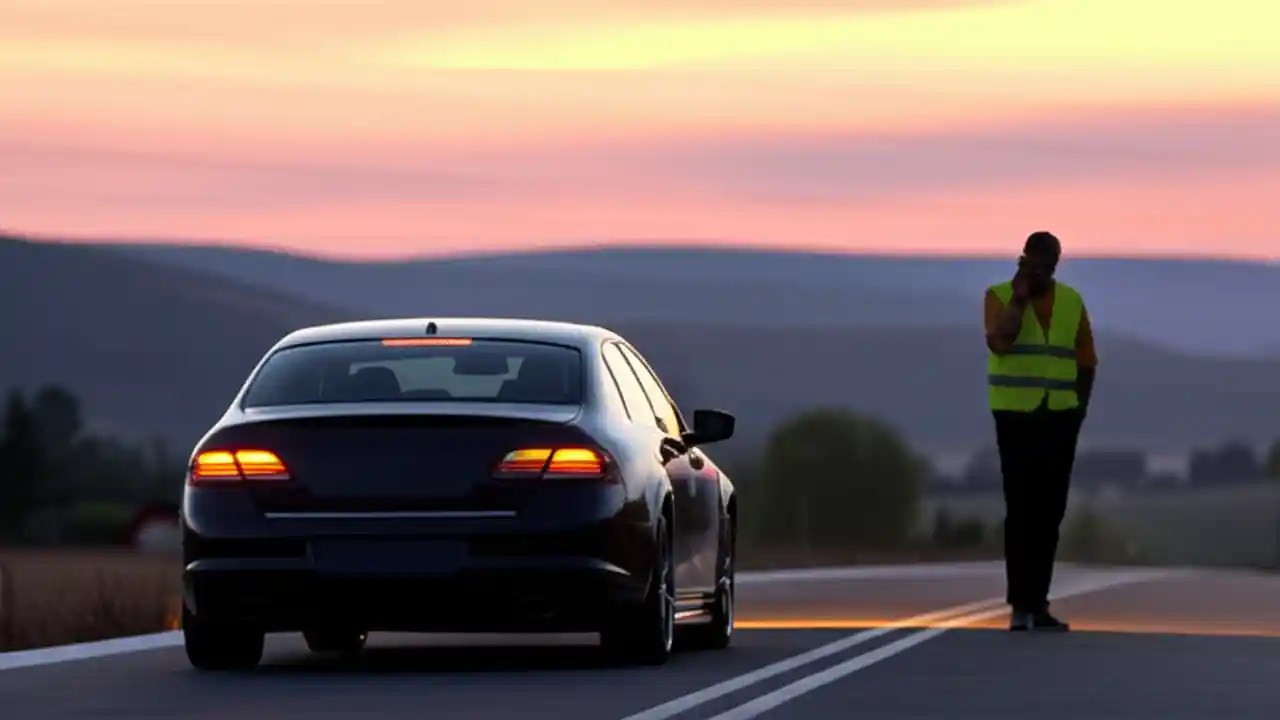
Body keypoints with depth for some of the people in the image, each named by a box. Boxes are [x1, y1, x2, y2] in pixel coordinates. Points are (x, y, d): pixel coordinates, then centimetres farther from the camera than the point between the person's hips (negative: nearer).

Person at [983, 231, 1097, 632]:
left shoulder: (1071, 301, 9)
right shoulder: (1001, 296, -2)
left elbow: (1086, 361, 12)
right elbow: (1000, 343, -19)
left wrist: (1080, 407, 4)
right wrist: (1019, 297, -15)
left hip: (1060, 418, 4)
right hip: (1016, 416, -4)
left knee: (1050, 512, 5)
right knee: (1021, 510, -7)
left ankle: (1038, 602, 11)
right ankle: (1020, 604, -7)